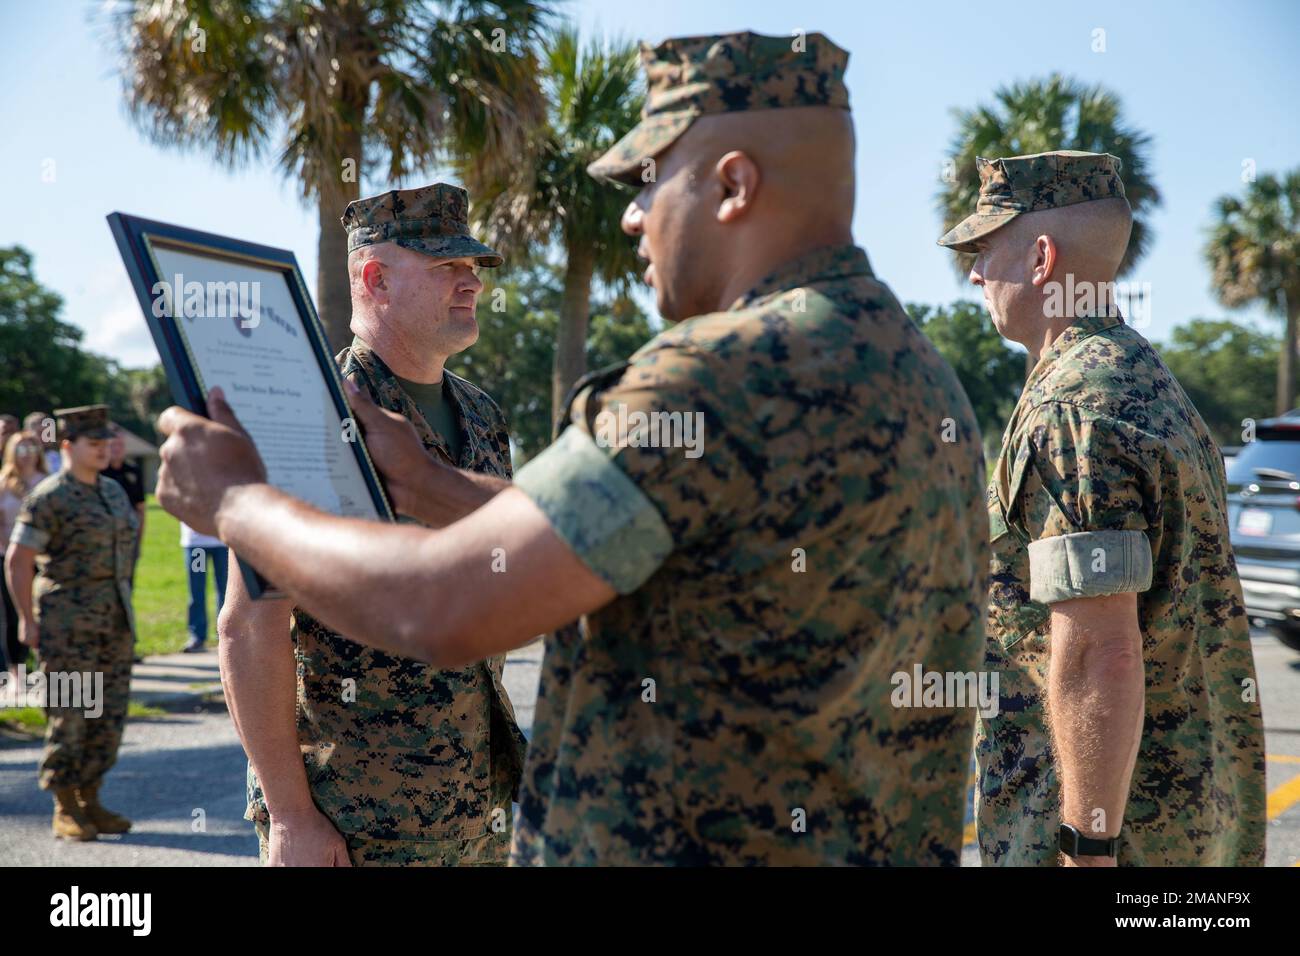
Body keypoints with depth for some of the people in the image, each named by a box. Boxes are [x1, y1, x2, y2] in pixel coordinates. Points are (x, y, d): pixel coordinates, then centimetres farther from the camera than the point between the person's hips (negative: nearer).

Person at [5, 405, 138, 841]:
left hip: (112, 620, 7)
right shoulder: (47, 497, -10)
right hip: (67, 621, -7)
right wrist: (27, 620, -13)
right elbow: (18, 559, -11)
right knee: (69, 715, -3)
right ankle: (65, 810, 8)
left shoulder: (113, 491, 12)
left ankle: (89, 802, 18)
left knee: (109, 714, 8)